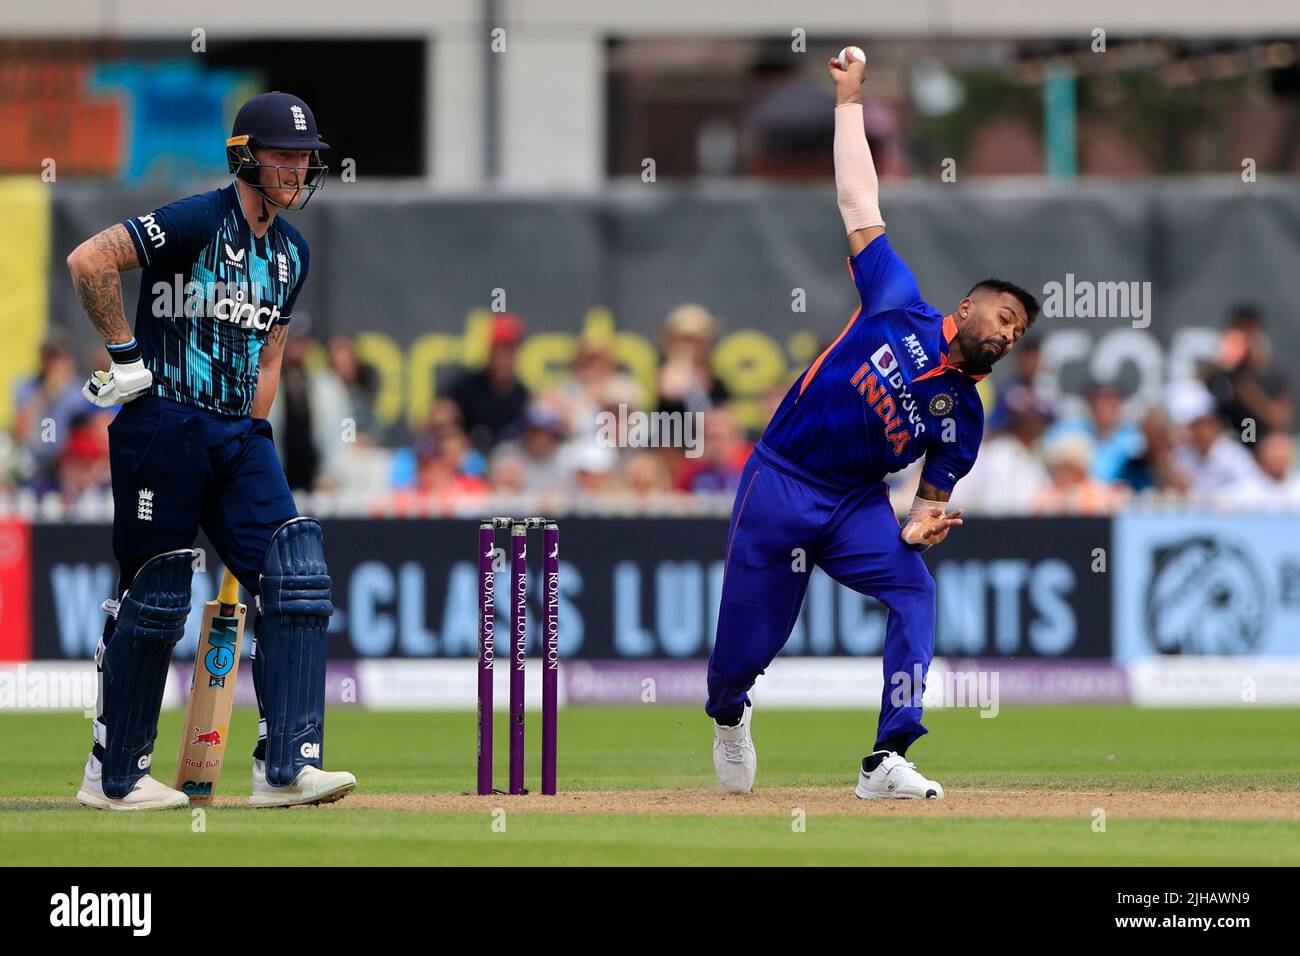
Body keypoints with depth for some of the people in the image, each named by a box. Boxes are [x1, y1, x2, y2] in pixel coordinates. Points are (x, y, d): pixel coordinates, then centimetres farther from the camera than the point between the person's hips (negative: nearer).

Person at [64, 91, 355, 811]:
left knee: (293, 576, -7)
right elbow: (88, 261, -20)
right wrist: (126, 356, -16)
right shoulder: (199, 221, -12)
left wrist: (251, 441, 15)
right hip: (163, 422, -7)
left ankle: (284, 767, -8)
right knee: (154, 595, -2)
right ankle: (111, 777, 10)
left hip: (237, 435, 7)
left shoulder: (291, 252, 13)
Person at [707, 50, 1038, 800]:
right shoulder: (901, 308, -3)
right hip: (780, 485, -2)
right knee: (748, 644, 0)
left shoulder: (962, 414, 2)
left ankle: (889, 761, -27)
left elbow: (934, 499, 4)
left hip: (859, 504, 2)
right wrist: (849, 102, 0)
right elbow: (860, 206, 0)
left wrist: (921, 529, -22)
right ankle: (729, 715, 39)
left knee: (913, 592, -25)